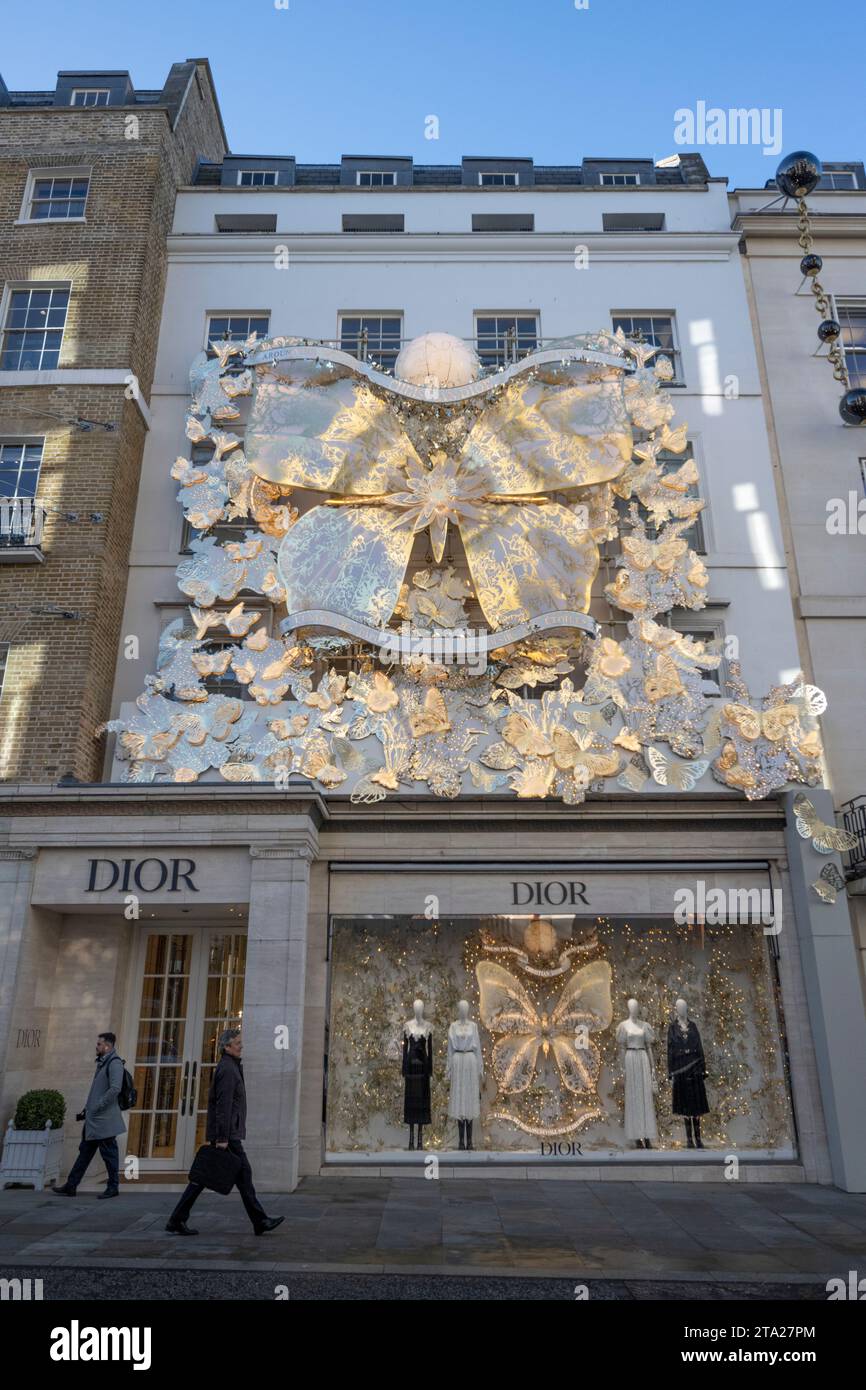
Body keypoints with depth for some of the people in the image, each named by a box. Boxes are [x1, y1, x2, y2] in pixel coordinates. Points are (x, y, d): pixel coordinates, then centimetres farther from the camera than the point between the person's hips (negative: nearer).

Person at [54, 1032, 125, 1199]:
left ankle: (113, 1187, 9)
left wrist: (99, 1107, -20)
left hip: (104, 1119, -9)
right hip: (93, 1119, 9)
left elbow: (115, 1089, -24)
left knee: (108, 1153, 0)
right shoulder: (102, 1063, 16)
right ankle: (71, 1186, 18)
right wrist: (86, 1109, 16)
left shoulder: (114, 1063, -14)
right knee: (85, 1151, 13)